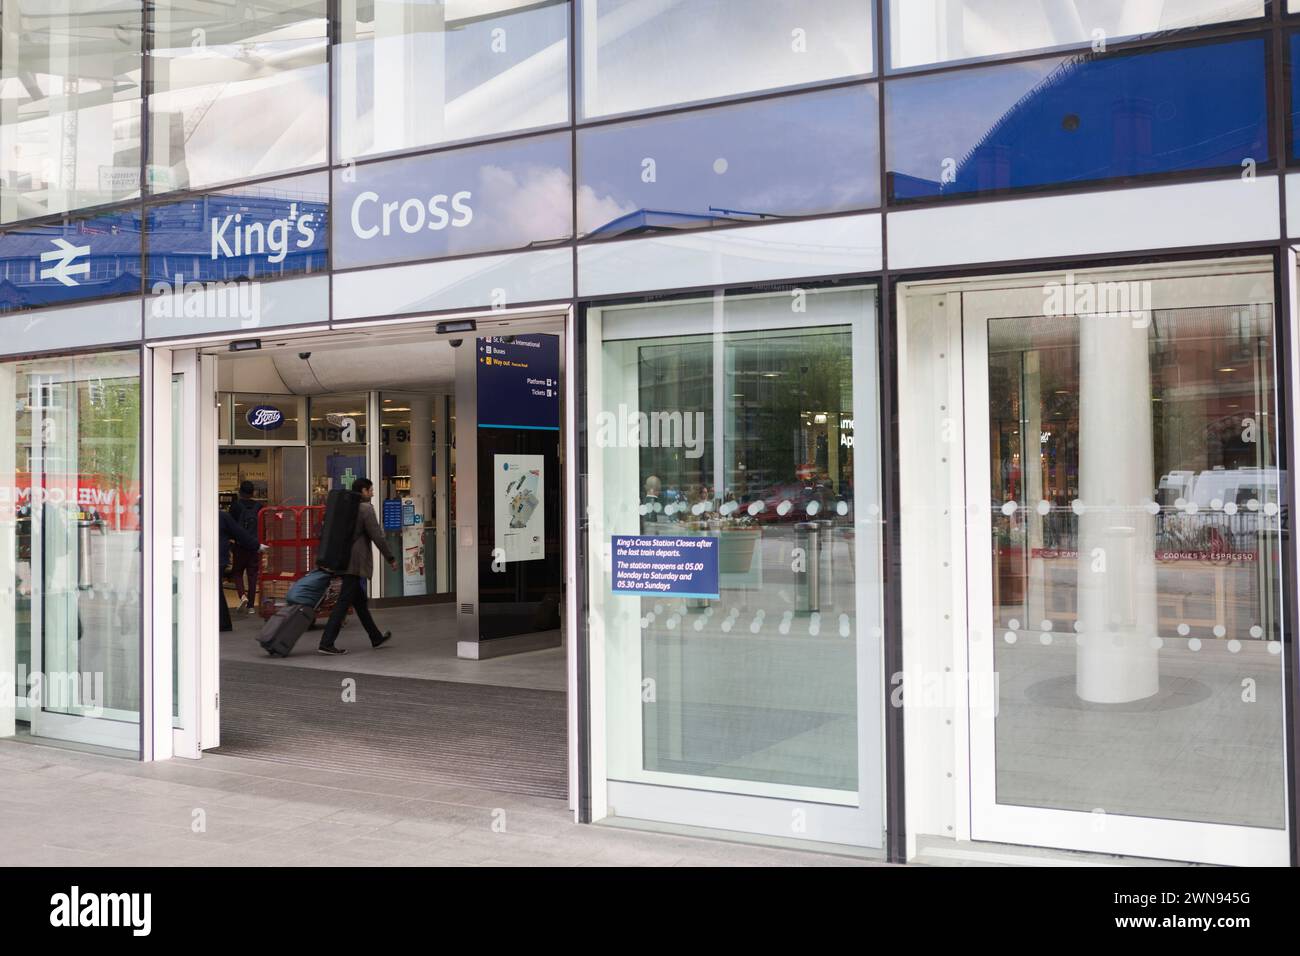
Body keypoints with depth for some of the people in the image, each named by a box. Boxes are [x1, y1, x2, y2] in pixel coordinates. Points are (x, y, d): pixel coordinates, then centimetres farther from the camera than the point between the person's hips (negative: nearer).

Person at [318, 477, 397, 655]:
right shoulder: (366, 508, -11)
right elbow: (377, 537, -14)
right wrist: (391, 558, -5)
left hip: (342, 560, 9)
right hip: (356, 562, -9)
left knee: (359, 601, 17)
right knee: (344, 602, -8)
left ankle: (376, 638, 30)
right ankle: (326, 643, -11)